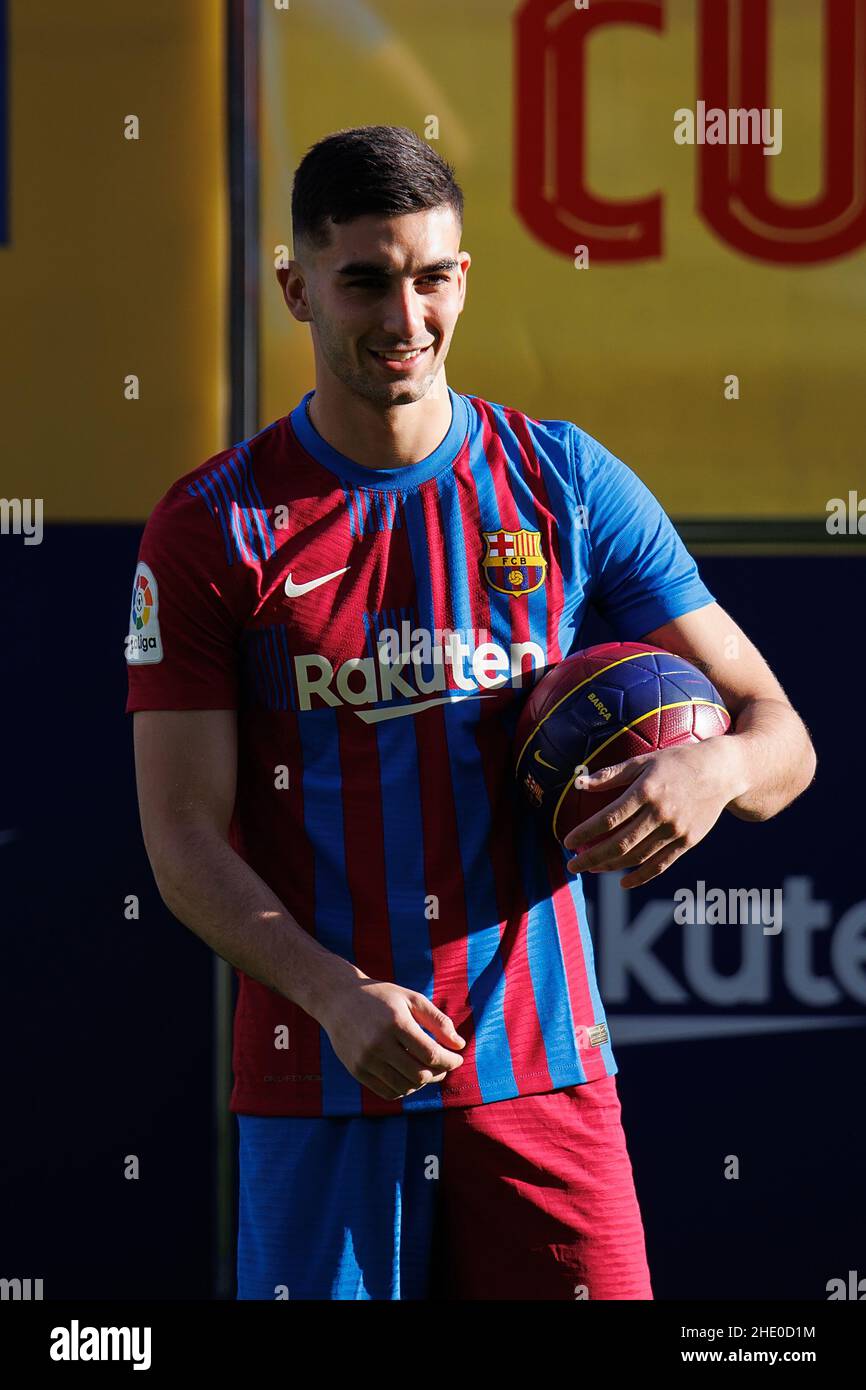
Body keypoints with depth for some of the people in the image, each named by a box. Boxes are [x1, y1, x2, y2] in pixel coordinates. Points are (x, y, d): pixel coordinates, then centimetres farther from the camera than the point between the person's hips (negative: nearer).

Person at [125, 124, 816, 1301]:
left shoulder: (569, 488, 6)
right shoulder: (213, 529, 1)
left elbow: (781, 738, 7)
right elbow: (184, 839, -4)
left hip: (542, 1071, 1)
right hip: (317, 1092, -1)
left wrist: (717, 769, -18)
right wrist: (336, 995, -20)